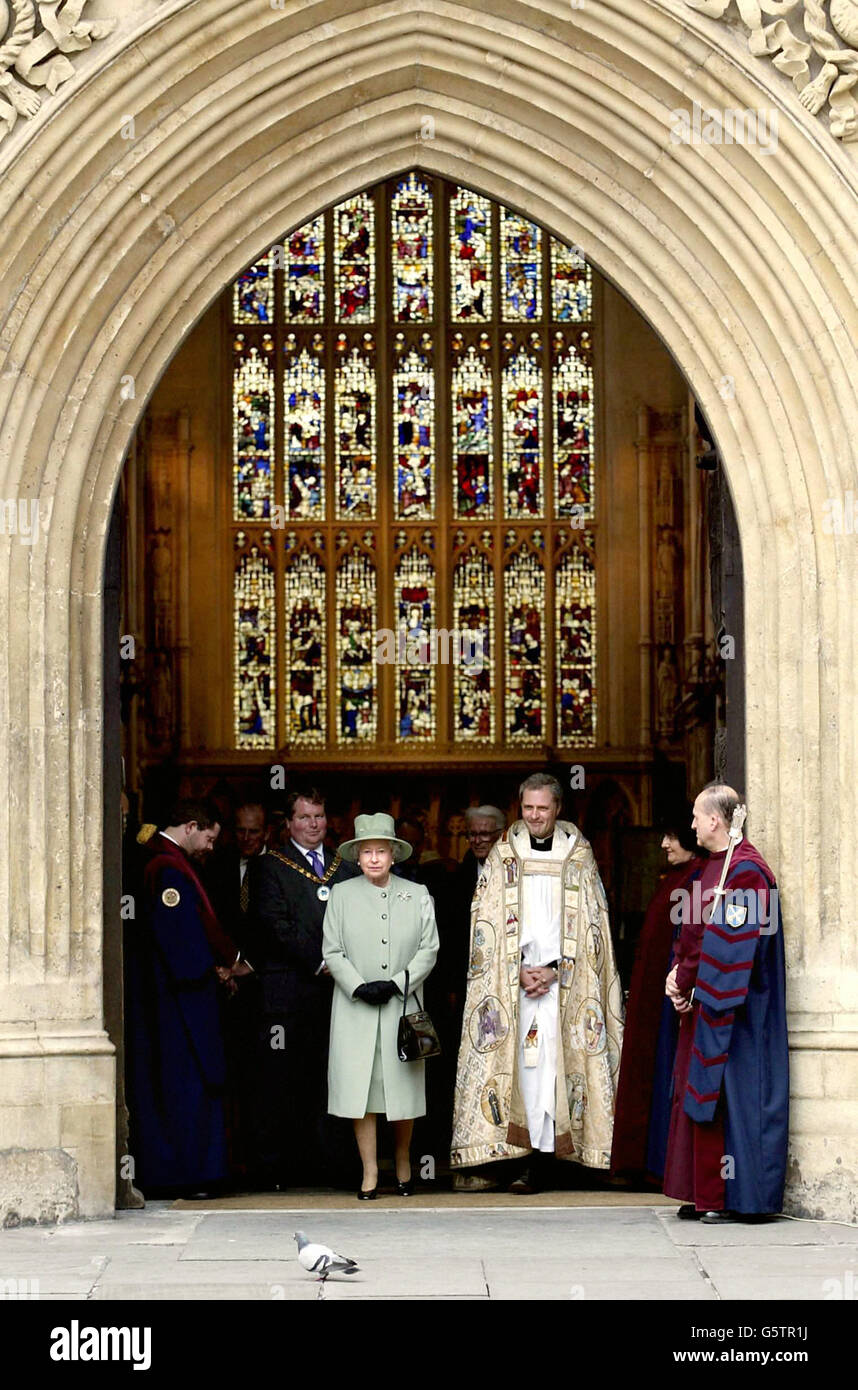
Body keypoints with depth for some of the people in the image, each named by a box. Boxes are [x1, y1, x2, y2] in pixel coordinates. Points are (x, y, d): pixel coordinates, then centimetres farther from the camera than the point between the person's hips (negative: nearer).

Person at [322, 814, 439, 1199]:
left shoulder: (417, 895, 6)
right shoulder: (342, 895, 5)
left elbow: (429, 949, 3)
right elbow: (333, 952, 3)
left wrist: (397, 984, -10)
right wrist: (360, 987, -11)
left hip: (402, 1006, 0)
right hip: (355, 1009, 0)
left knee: (403, 1088, 4)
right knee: (360, 1087, -4)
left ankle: (403, 1162, 22)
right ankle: (369, 1172, 1)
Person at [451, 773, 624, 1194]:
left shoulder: (579, 856, 6)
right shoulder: (503, 855, 8)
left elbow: (590, 925, 4)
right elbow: (489, 923, 4)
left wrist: (554, 970, -6)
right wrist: (520, 970, -6)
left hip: (564, 981, -1)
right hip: (512, 981, 1)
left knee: (554, 1063, -6)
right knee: (523, 1064, -5)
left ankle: (538, 1161, -5)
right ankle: (532, 1162, -5)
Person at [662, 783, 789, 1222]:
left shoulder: (745, 871, -15)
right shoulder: (713, 866, 15)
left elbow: (727, 943, -19)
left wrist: (686, 983, -12)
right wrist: (678, 972, 2)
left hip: (728, 1004, -10)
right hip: (702, 1002, 10)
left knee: (726, 1096, -7)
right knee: (697, 1094, 10)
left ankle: (733, 1197, -2)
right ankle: (704, 1195, 14)